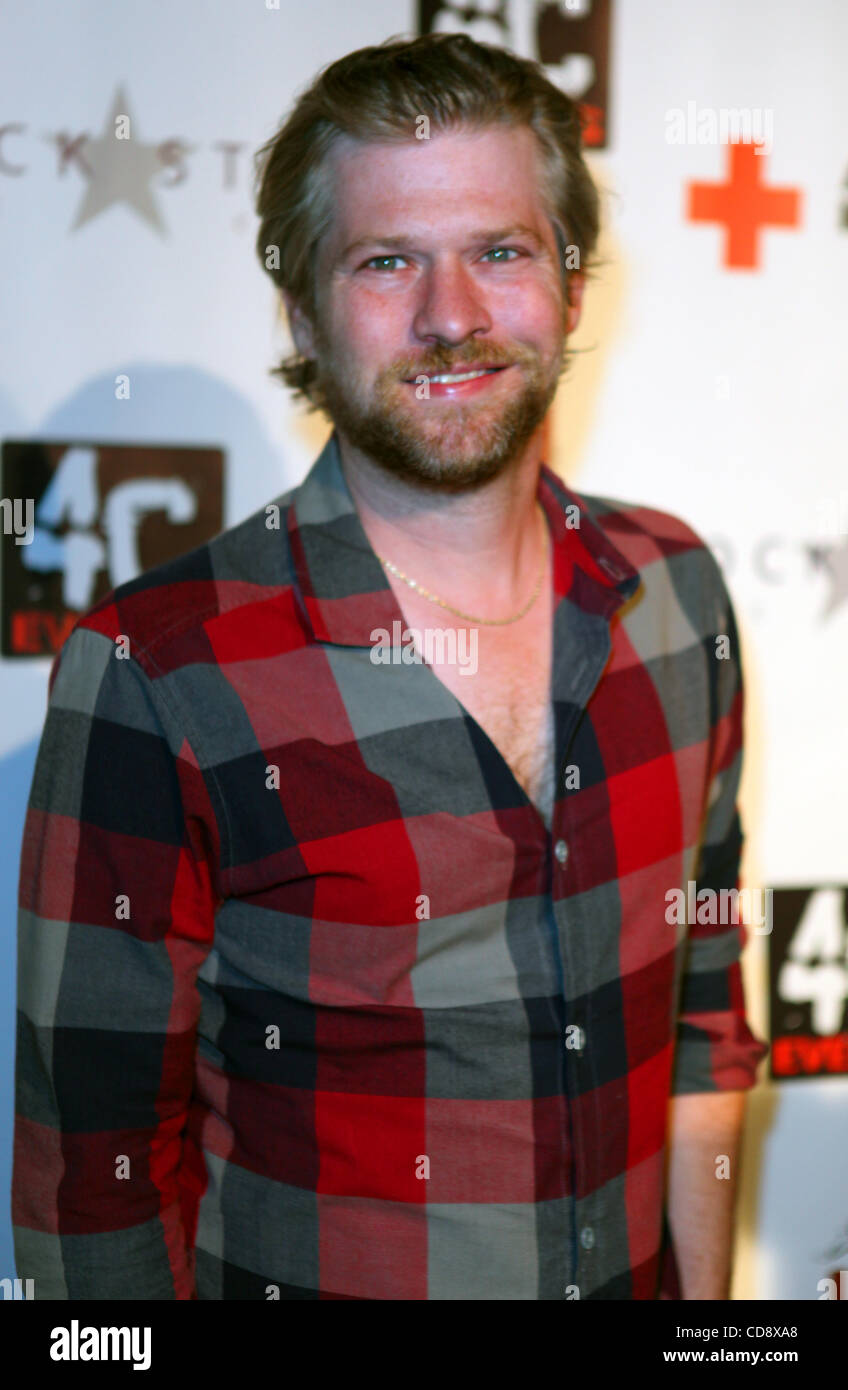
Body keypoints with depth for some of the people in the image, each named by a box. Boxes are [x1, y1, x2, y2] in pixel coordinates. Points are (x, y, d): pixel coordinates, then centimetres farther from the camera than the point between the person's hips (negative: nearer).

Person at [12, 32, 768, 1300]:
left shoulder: (674, 594, -5)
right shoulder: (151, 675, -20)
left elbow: (702, 996, 4)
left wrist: (706, 1293, 5)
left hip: (636, 1275, 4)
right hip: (312, 1271, -4)